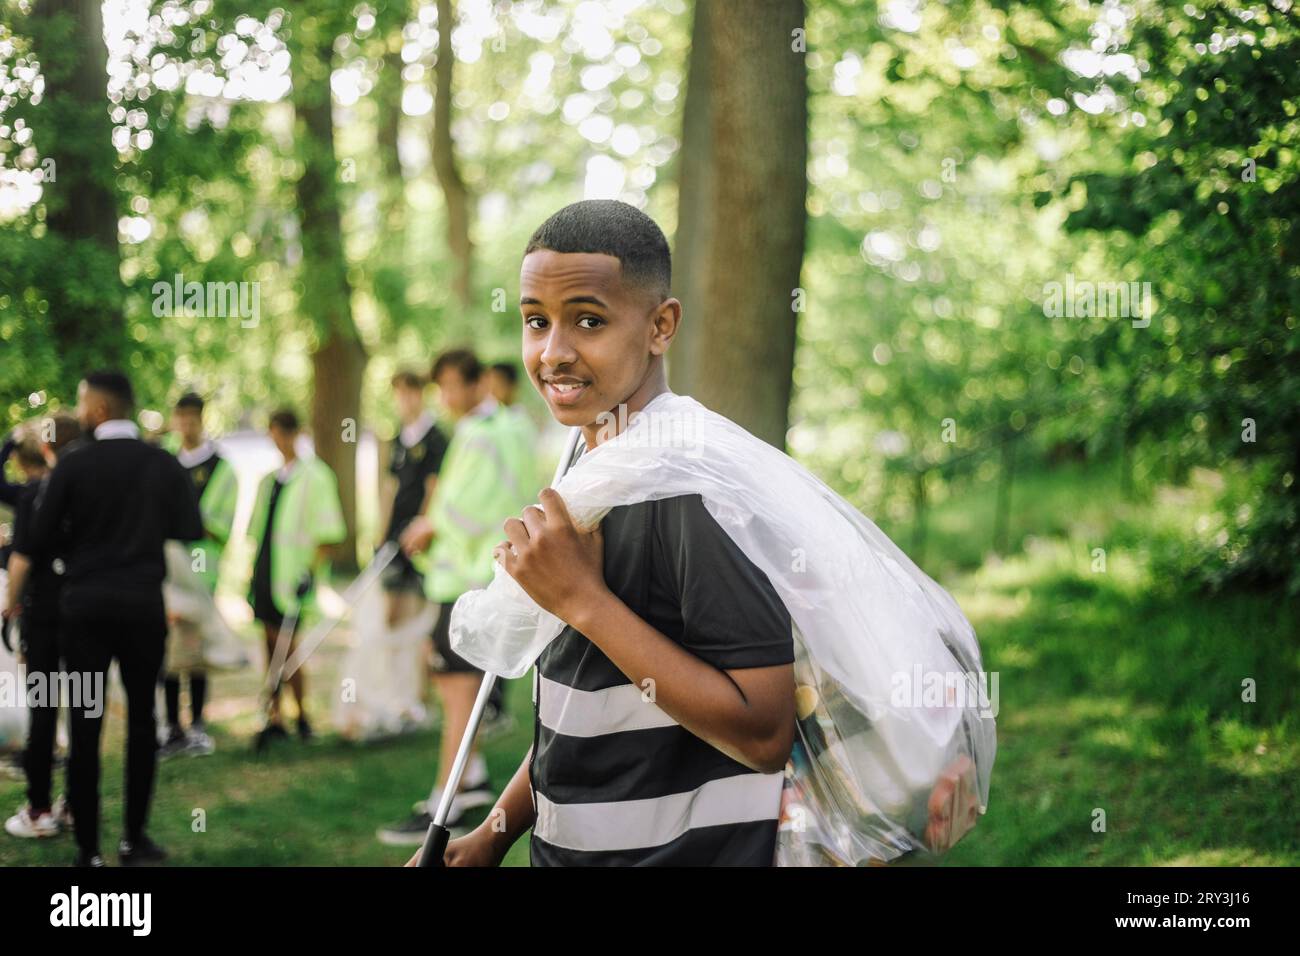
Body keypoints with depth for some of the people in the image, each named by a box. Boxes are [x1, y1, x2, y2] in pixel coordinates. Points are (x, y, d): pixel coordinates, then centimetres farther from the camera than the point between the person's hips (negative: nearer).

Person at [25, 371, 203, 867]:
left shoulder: (73, 464, -7)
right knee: (141, 718, 12)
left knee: (85, 722, 3)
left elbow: (40, 538, -7)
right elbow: (191, 531, -2)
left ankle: (88, 847, 4)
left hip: (85, 603, -1)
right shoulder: (164, 465, -2)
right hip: (143, 603, 1)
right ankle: (135, 839, 14)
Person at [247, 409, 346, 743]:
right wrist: (253, 573, 16)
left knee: (286, 646, -7)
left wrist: (311, 571, -15)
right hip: (265, 571, 6)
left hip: (290, 575, -6)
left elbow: (327, 533, -8)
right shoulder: (269, 480, 16)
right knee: (271, 644, 7)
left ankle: (302, 716, 8)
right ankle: (275, 718, 12)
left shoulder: (314, 476, -5)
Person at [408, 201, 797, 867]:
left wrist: (584, 600, -24)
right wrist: (494, 834, 11)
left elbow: (764, 735, -26)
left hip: (682, 849, -8)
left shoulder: (694, 481, -21)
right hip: (564, 849, 8)